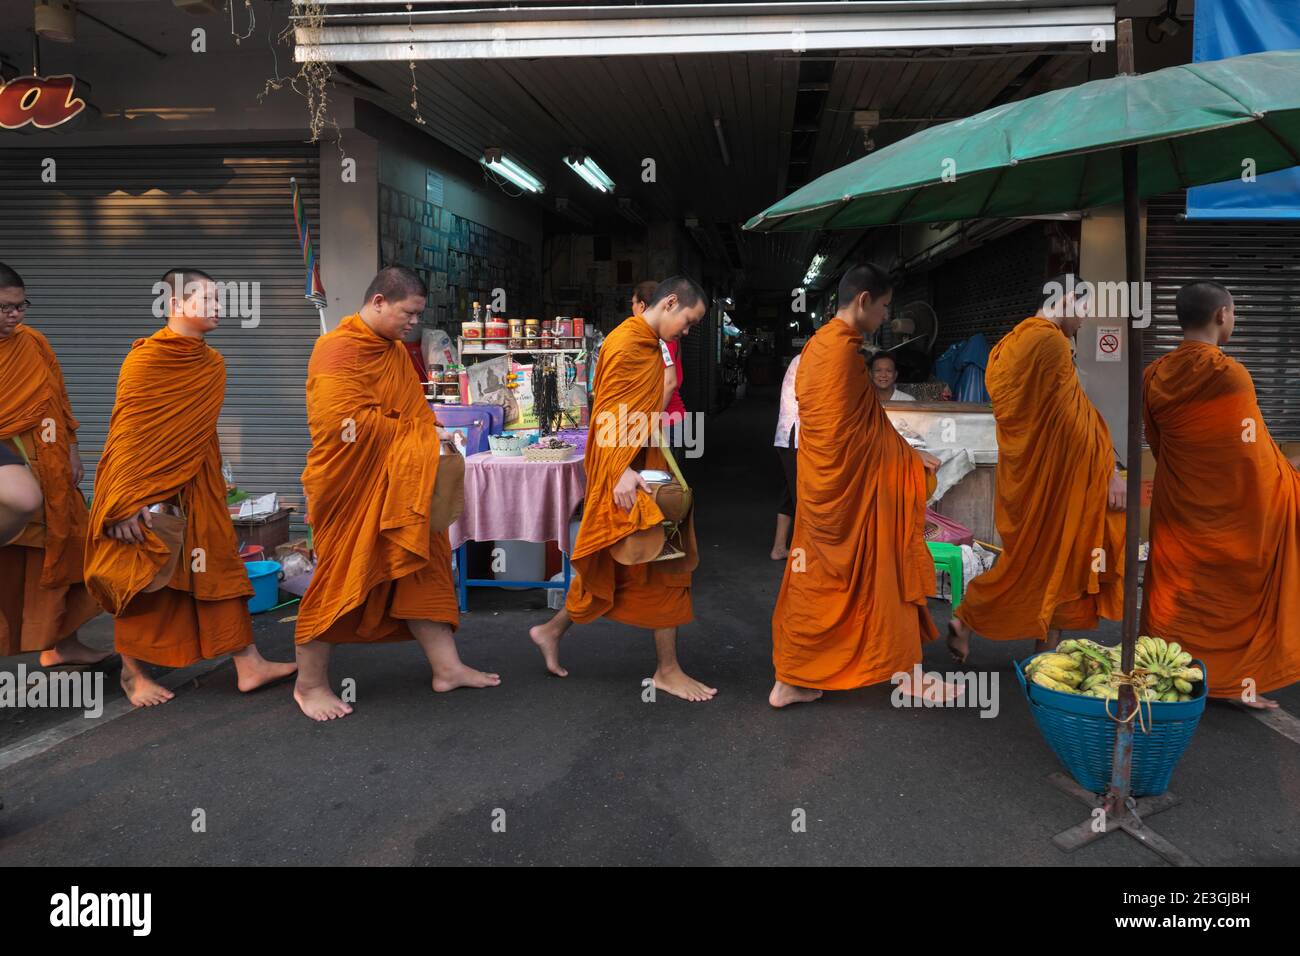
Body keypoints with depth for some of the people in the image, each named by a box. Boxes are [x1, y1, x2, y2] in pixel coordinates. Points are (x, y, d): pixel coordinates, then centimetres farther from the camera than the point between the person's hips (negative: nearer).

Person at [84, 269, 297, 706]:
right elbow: (125, 430, -11)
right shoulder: (145, 357, -9)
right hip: (145, 488, -6)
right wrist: (126, 504, -16)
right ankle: (132, 671, 20)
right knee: (141, 577, 3)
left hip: (197, 488, 6)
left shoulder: (213, 364, 8)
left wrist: (216, 486, 6)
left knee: (220, 566, 2)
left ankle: (248, 665, 5)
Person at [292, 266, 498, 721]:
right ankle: (310, 683, 18)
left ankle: (446, 667, 21)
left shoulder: (396, 351, 12)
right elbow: (350, 423, -27)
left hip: (404, 487, 9)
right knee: (340, 578, 1)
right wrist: (406, 434, -15)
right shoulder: (337, 350, -17)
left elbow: (418, 412, 19)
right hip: (351, 489, -8)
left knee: (421, 569, 11)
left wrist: (429, 442, -1)